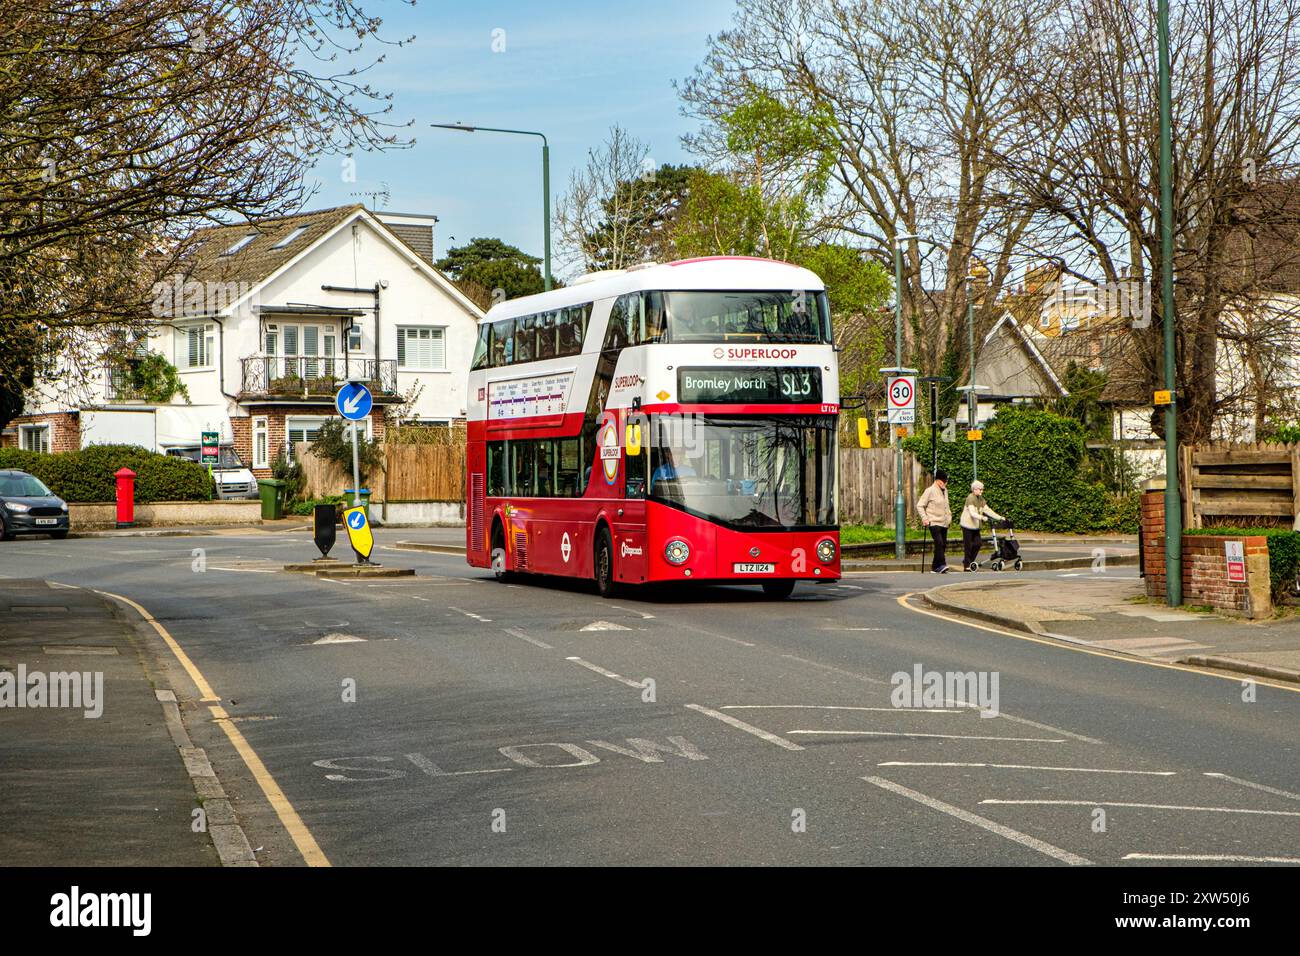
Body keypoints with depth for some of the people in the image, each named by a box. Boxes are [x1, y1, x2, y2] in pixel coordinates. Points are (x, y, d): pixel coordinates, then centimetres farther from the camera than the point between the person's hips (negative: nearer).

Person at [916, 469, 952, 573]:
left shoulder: (945, 491, 14)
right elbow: (919, 505, -7)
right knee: (939, 542, -22)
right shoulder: (930, 491, -8)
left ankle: (935, 567, 13)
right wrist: (924, 518, -15)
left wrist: (949, 516, 20)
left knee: (943, 545, 5)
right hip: (934, 522, -8)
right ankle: (941, 565, -26)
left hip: (944, 523, 8)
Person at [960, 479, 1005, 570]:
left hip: (975, 526, 8)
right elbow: (972, 513, -30)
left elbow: (988, 510, 7)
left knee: (977, 544, 6)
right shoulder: (970, 498, -17)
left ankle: (968, 561, 21)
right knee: (968, 545, -4)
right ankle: (967, 565, 3)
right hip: (968, 525, -8)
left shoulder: (981, 499, 9)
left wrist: (1000, 518, -1)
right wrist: (982, 518, -43)